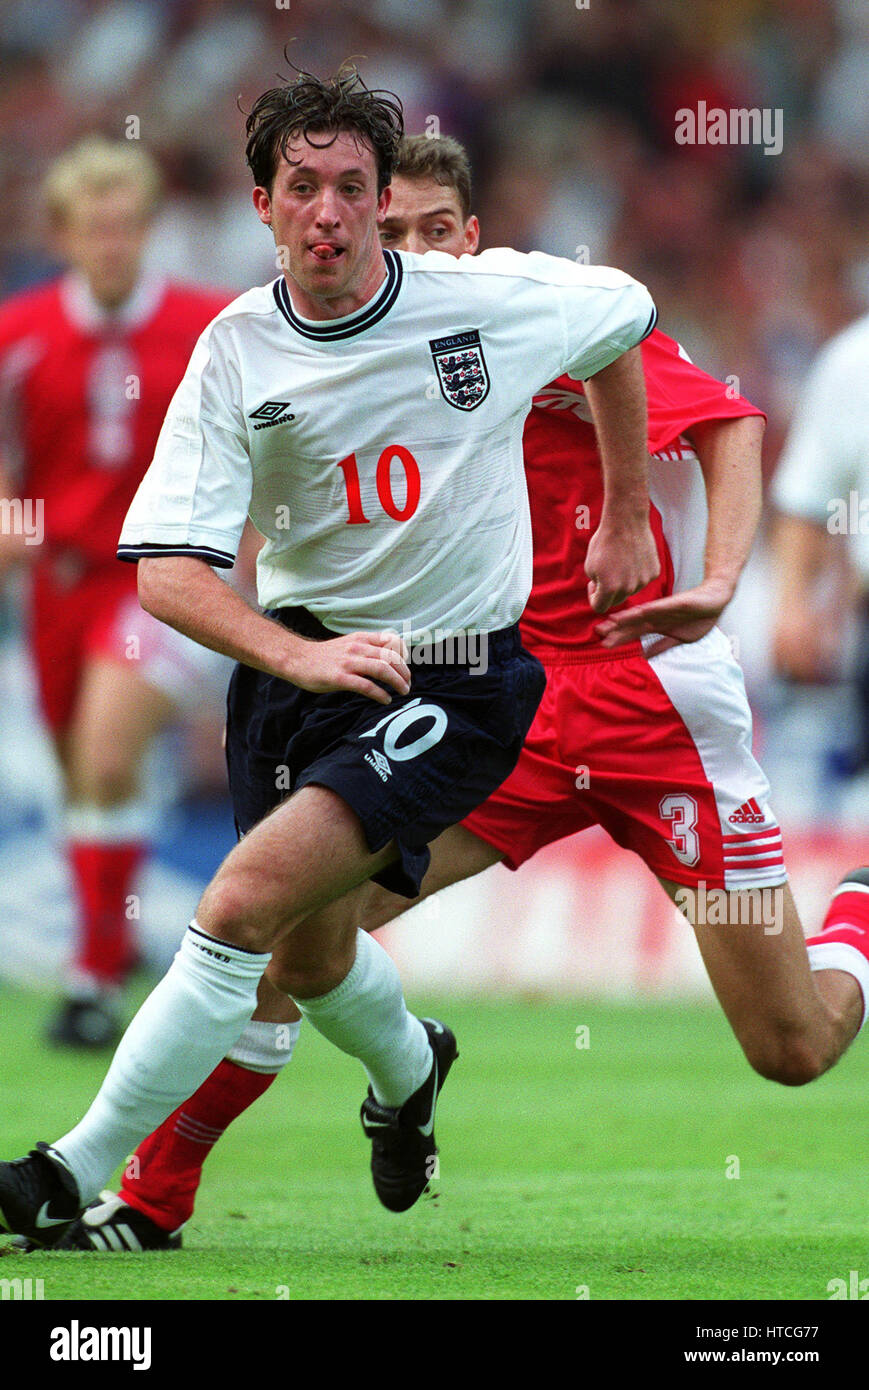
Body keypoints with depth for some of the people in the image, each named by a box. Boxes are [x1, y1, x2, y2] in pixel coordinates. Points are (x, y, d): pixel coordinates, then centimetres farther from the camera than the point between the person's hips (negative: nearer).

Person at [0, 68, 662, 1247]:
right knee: (310, 955, 16)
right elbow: (168, 569, -16)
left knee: (248, 898, -21)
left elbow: (622, 318, 12)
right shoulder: (236, 355, -9)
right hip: (295, 662, 4)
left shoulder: (493, 301, -11)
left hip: (452, 681, -4)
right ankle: (410, 1071, 54)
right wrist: (301, 657, -33)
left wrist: (625, 522, 17)